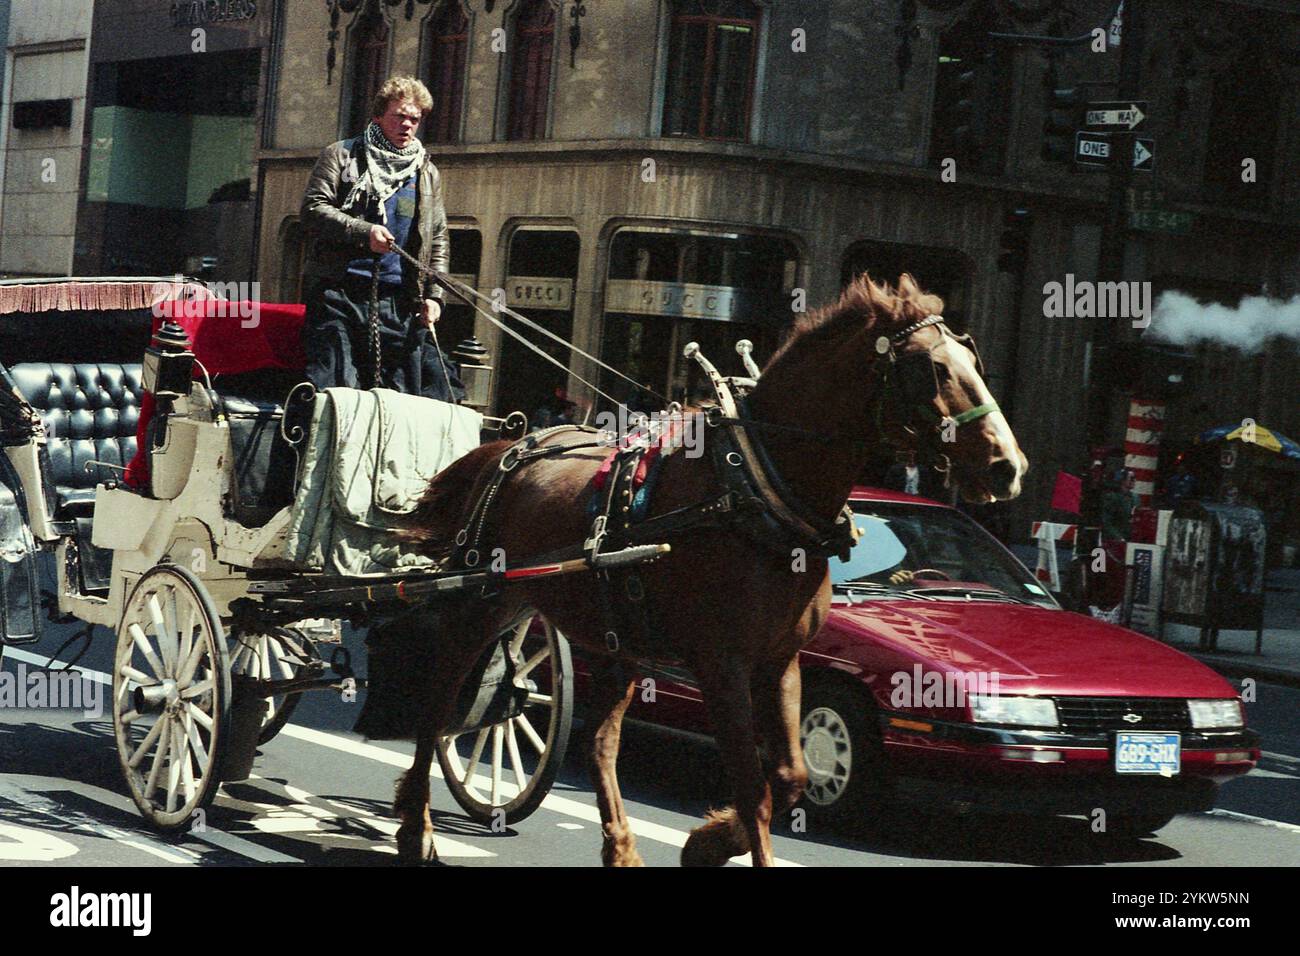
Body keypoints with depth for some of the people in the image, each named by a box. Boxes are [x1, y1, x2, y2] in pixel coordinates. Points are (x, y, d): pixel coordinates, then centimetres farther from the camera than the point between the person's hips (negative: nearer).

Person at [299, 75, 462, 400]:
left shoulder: (427, 173, 20)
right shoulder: (342, 155, 7)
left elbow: (439, 240, 20)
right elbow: (313, 209, -4)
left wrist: (433, 295, 6)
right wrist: (364, 233, -18)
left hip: (398, 300, 4)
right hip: (339, 292, -4)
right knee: (336, 385, -12)